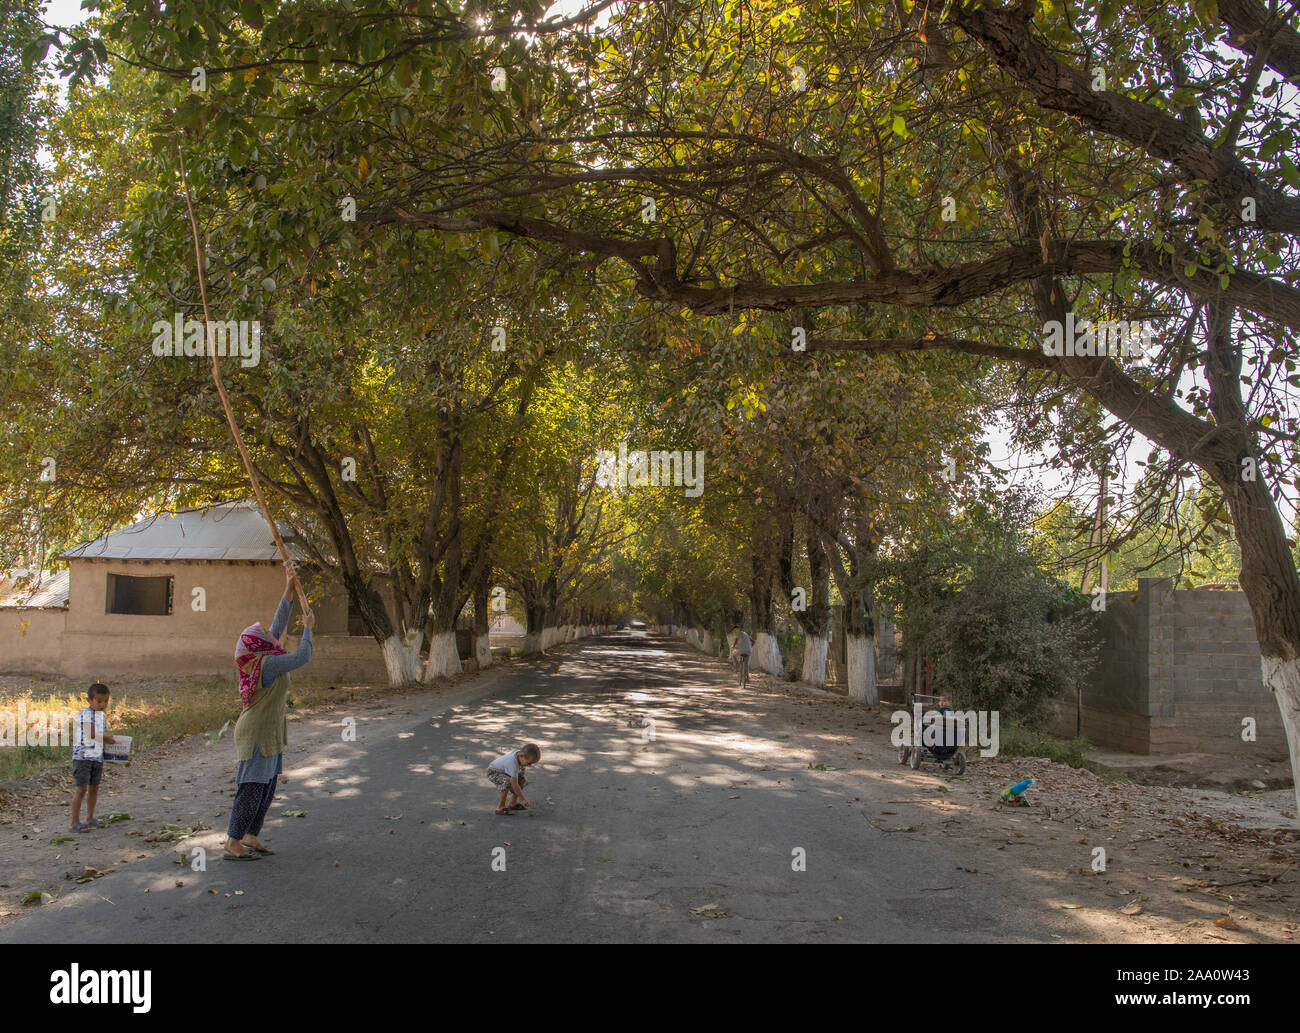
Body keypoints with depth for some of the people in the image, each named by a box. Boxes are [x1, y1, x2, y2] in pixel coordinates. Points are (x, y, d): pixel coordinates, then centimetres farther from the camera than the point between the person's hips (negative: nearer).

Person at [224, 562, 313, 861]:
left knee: (267, 787, 14)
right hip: (257, 734, -10)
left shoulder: (260, 657, 7)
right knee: (251, 788, -5)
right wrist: (308, 628, -1)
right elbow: (302, 657, -15)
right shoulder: (267, 663, -20)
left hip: (267, 734, 10)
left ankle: (250, 838, 21)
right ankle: (233, 845, 0)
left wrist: (289, 590, 13)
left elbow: (278, 625, 13)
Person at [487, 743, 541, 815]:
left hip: (504, 771, 9)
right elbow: (515, 785, -37)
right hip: (493, 772, -9)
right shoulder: (513, 764, -40)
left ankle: (513, 803, 12)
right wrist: (523, 800, -30)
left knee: (523, 780, 2)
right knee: (507, 782, -36)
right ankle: (500, 807, -22)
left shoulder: (519, 752, -15)